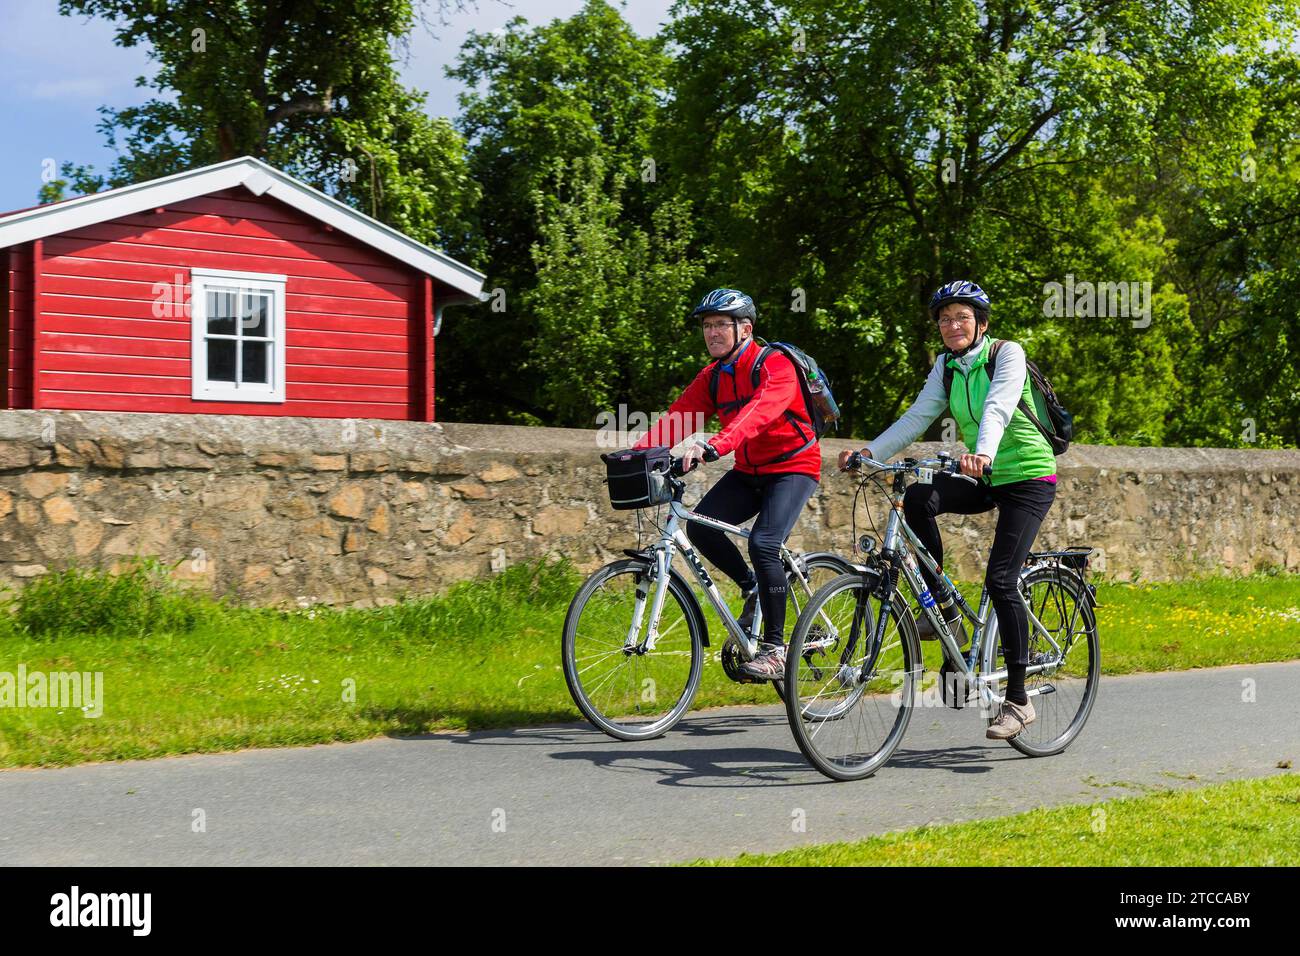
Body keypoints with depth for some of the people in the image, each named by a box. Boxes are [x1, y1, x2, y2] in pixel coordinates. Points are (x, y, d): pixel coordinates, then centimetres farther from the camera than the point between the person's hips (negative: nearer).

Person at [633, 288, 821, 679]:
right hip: (748, 472, 7)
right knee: (700, 526, -16)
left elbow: (759, 412, -38)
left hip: (792, 467, -7)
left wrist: (713, 446, -53)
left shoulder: (775, 365, -19)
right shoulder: (712, 376, 4)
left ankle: (775, 649, -12)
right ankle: (753, 589, 9)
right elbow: (677, 417, -6)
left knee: (762, 544, -25)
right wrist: (638, 450, -23)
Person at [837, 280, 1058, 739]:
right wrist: (869, 452, -18)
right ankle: (944, 610, -11)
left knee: (1000, 580, -16)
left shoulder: (1007, 353, -13)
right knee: (918, 498, -25)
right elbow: (918, 416, -3)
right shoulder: (947, 364, 5)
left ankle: (1018, 701, -6)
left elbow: (999, 407, -31)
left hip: (1028, 477, -5)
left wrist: (983, 452, -50)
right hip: (985, 480, 6)